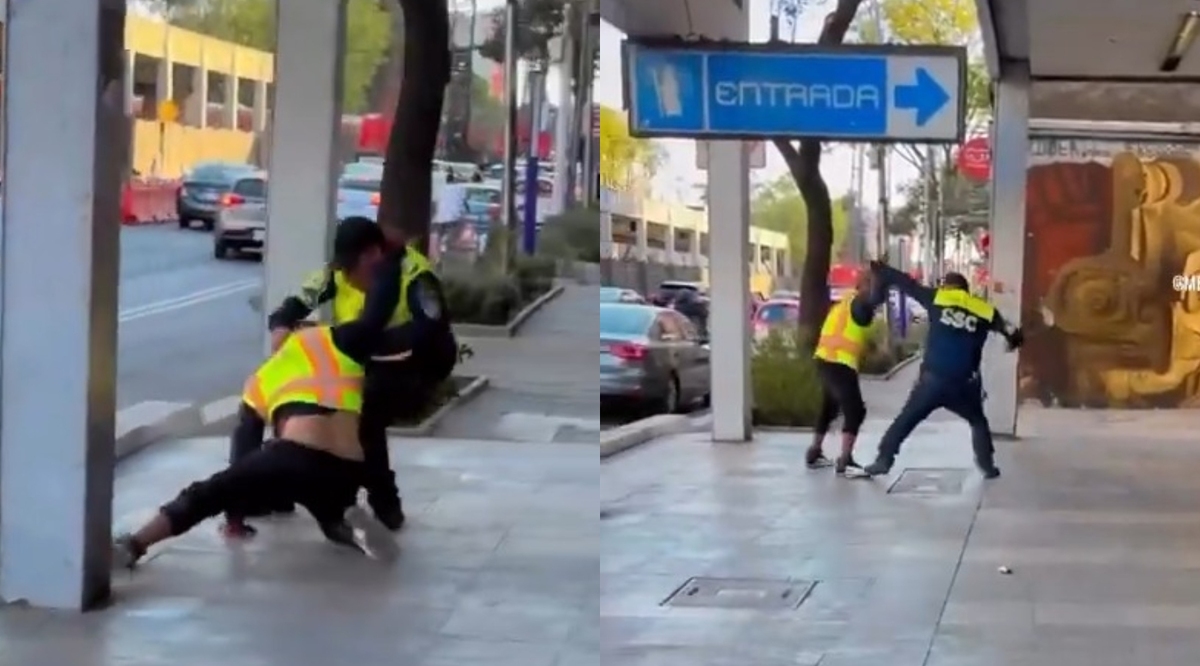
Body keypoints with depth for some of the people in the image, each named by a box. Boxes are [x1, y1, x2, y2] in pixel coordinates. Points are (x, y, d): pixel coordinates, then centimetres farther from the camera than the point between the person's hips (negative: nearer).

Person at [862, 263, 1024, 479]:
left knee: (905, 419, 10)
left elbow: (907, 284, 12)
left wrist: (876, 267, 21)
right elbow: (1013, 334, 11)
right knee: (978, 421, 24)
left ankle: (883, 459, 3)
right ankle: (987, 465, 15)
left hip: (932, 378, -1)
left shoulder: (937, 299, 6)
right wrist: (1014, 339, 36)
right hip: (963, 384, 1)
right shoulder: (984, 310, 8)